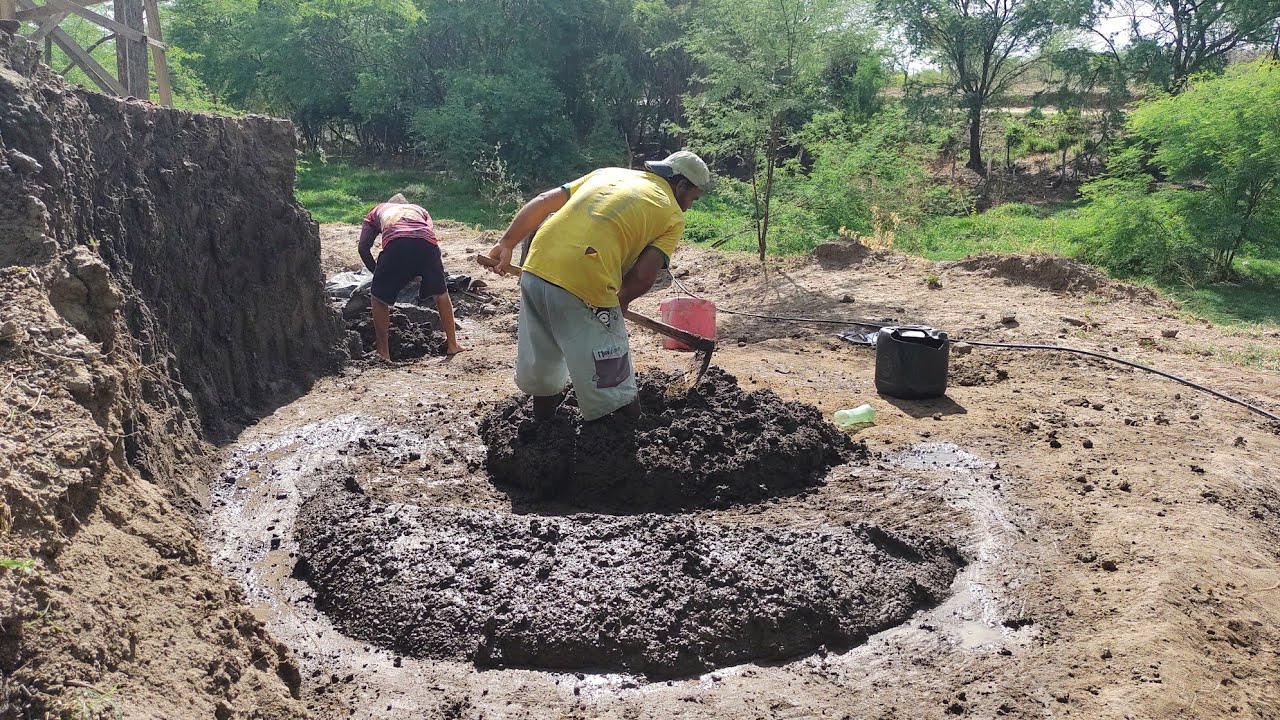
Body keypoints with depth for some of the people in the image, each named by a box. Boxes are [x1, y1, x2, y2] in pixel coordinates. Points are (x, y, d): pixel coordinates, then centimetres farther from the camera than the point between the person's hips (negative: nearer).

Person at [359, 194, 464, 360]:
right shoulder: (419, 209, 43)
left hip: (396, 242, -2)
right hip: (426, 242, 2)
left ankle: (383, 353, 16)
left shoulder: (377, 210, 39)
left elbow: (364, 247, 26)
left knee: (379, 298, 17)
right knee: (441, 293, 25)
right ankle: (452, 345, 29)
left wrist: (377, 273, 37)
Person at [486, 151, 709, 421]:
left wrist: (506, 244, 20)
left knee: (540, 354, 29)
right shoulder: (672, 215, 8)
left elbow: (542, 202, 19)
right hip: (584, 287, -6)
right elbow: (643, 277, -3)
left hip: (535, 269, 7)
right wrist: (621, 301, 15)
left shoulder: (609, 173, 24)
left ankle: (545, 401, 49)